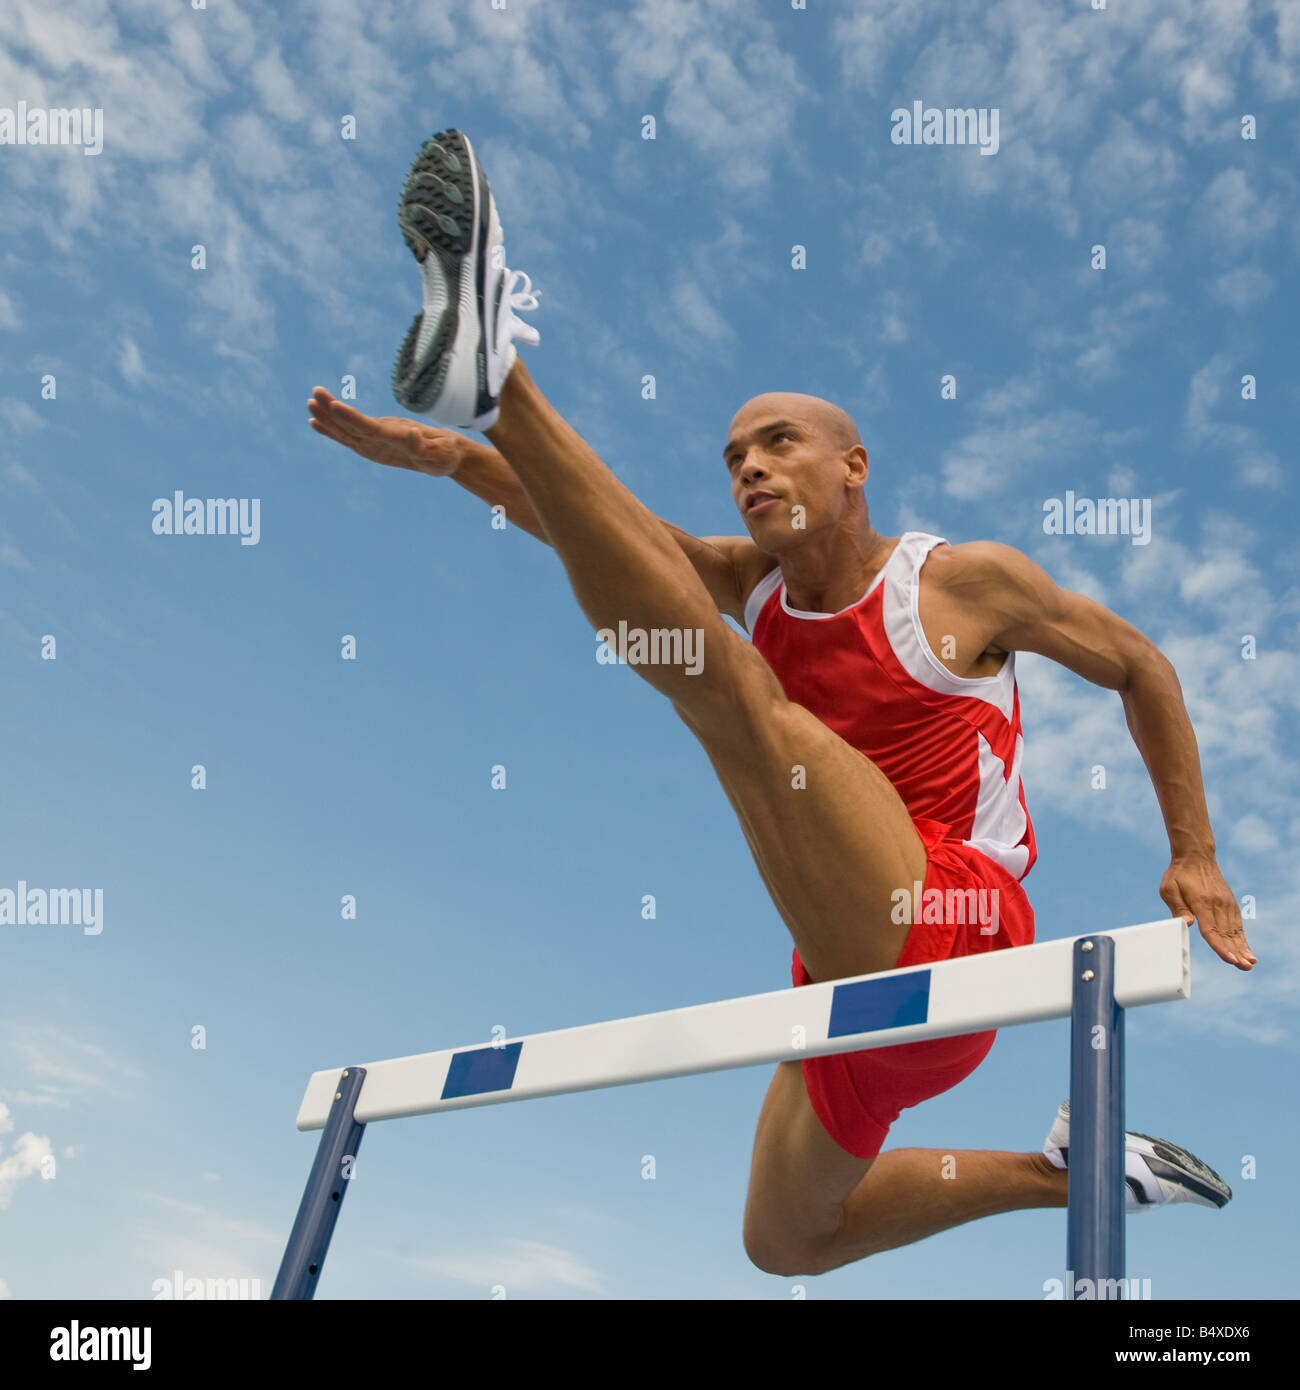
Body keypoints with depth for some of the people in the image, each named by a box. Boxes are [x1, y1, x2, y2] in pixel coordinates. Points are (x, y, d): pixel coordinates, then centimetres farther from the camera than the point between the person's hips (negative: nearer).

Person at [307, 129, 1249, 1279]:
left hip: (949, 923, -8)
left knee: (725, 679, -21)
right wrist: (452, 458, -19)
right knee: (785, 1241, 22)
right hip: (854, 978, 8)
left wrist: (1194, 857, 7)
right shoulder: (754, 582, 13)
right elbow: (627, 536, -3)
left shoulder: (964, 581, 0)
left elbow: (1140, 667, 11)